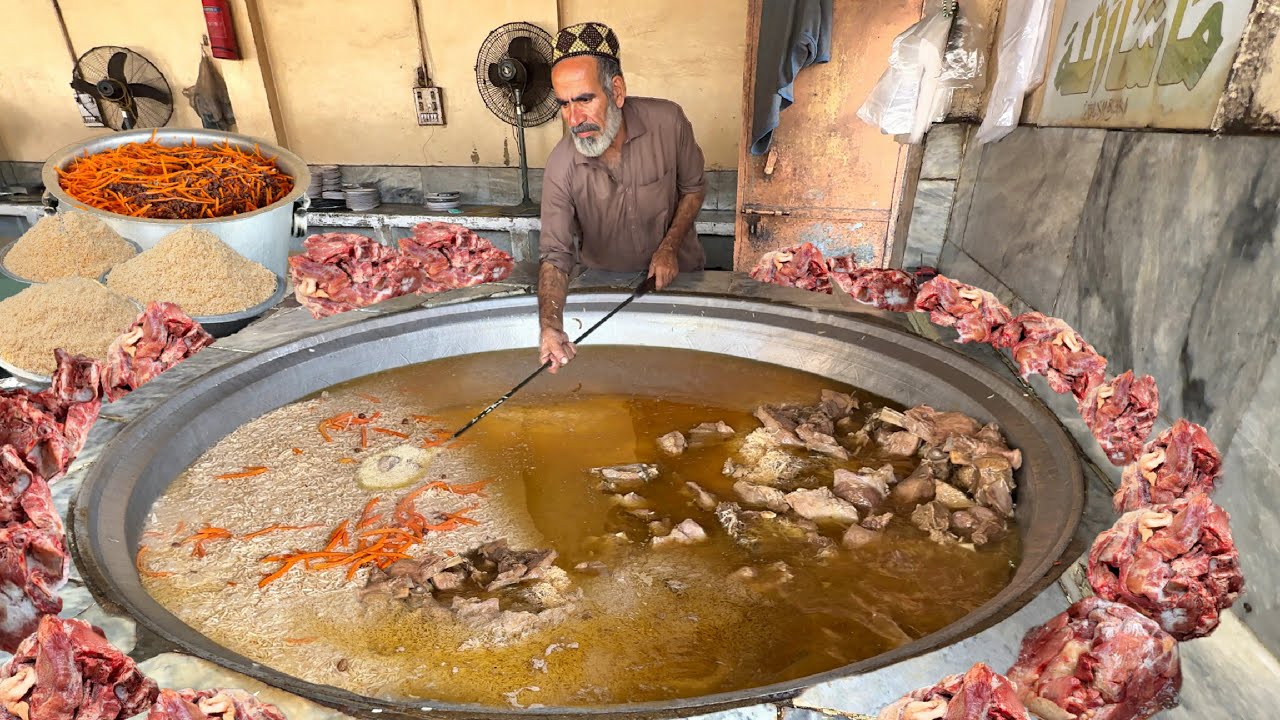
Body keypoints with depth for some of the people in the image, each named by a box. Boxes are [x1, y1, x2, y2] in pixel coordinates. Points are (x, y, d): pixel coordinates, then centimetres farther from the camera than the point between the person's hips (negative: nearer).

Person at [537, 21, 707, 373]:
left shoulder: (668, 122, -25)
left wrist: (670, 246, -20)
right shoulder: (561, 166, -26)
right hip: (604, 281, 0)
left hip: (675, 270, 1)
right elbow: (555, 255, -24)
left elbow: (693, 187, -7)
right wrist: (550, 326, -40)